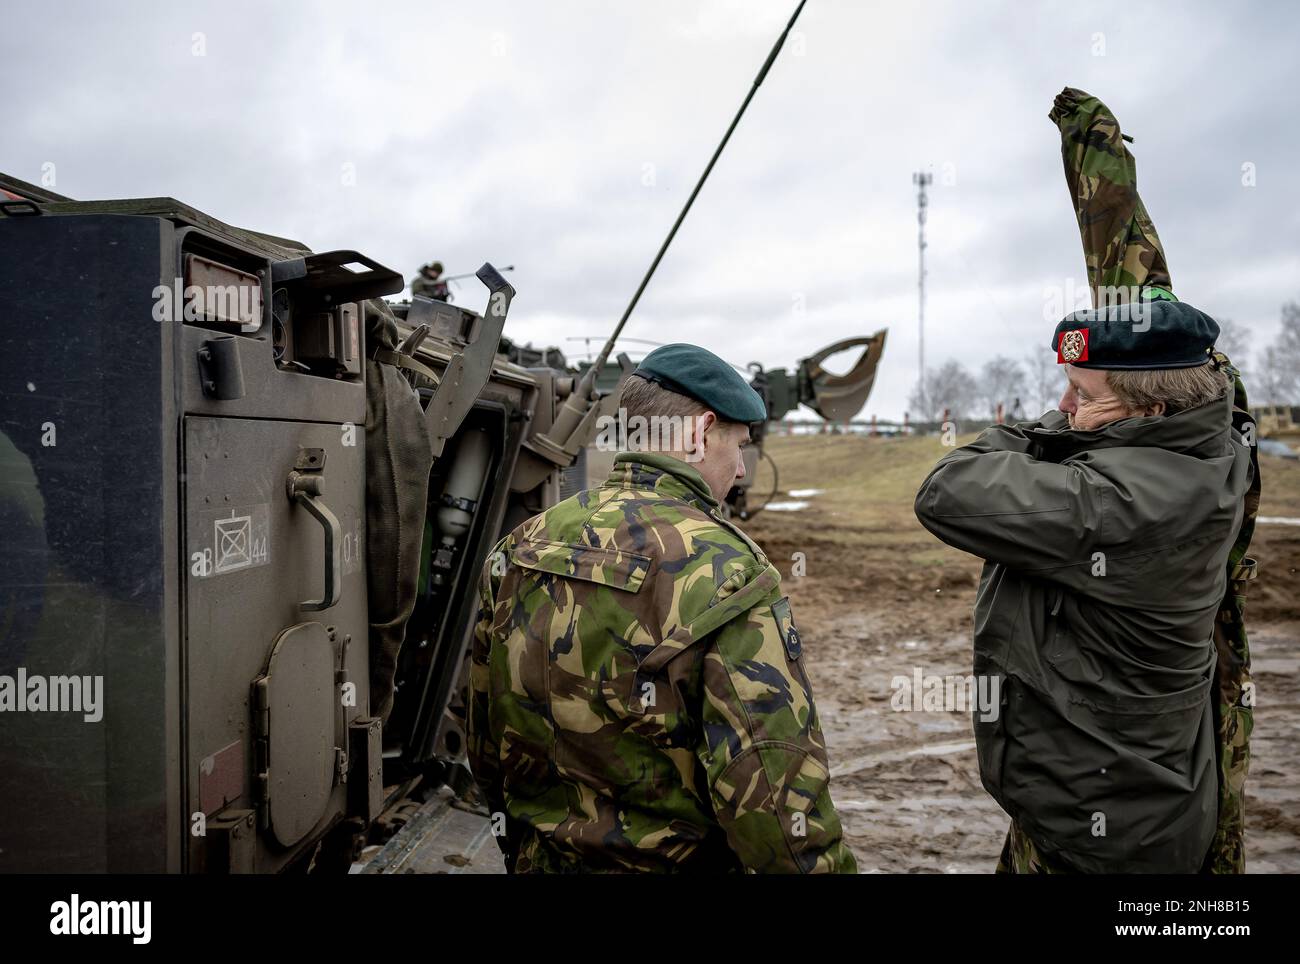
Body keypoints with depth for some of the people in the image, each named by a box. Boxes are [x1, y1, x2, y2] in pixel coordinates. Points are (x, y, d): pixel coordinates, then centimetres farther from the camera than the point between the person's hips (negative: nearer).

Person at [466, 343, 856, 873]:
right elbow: (775, 795, -24)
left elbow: (484, 748, 7)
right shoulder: (727, 571, -22)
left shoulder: (516, 549, -2)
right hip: (675, 860, -5)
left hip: (540, 858, 5)